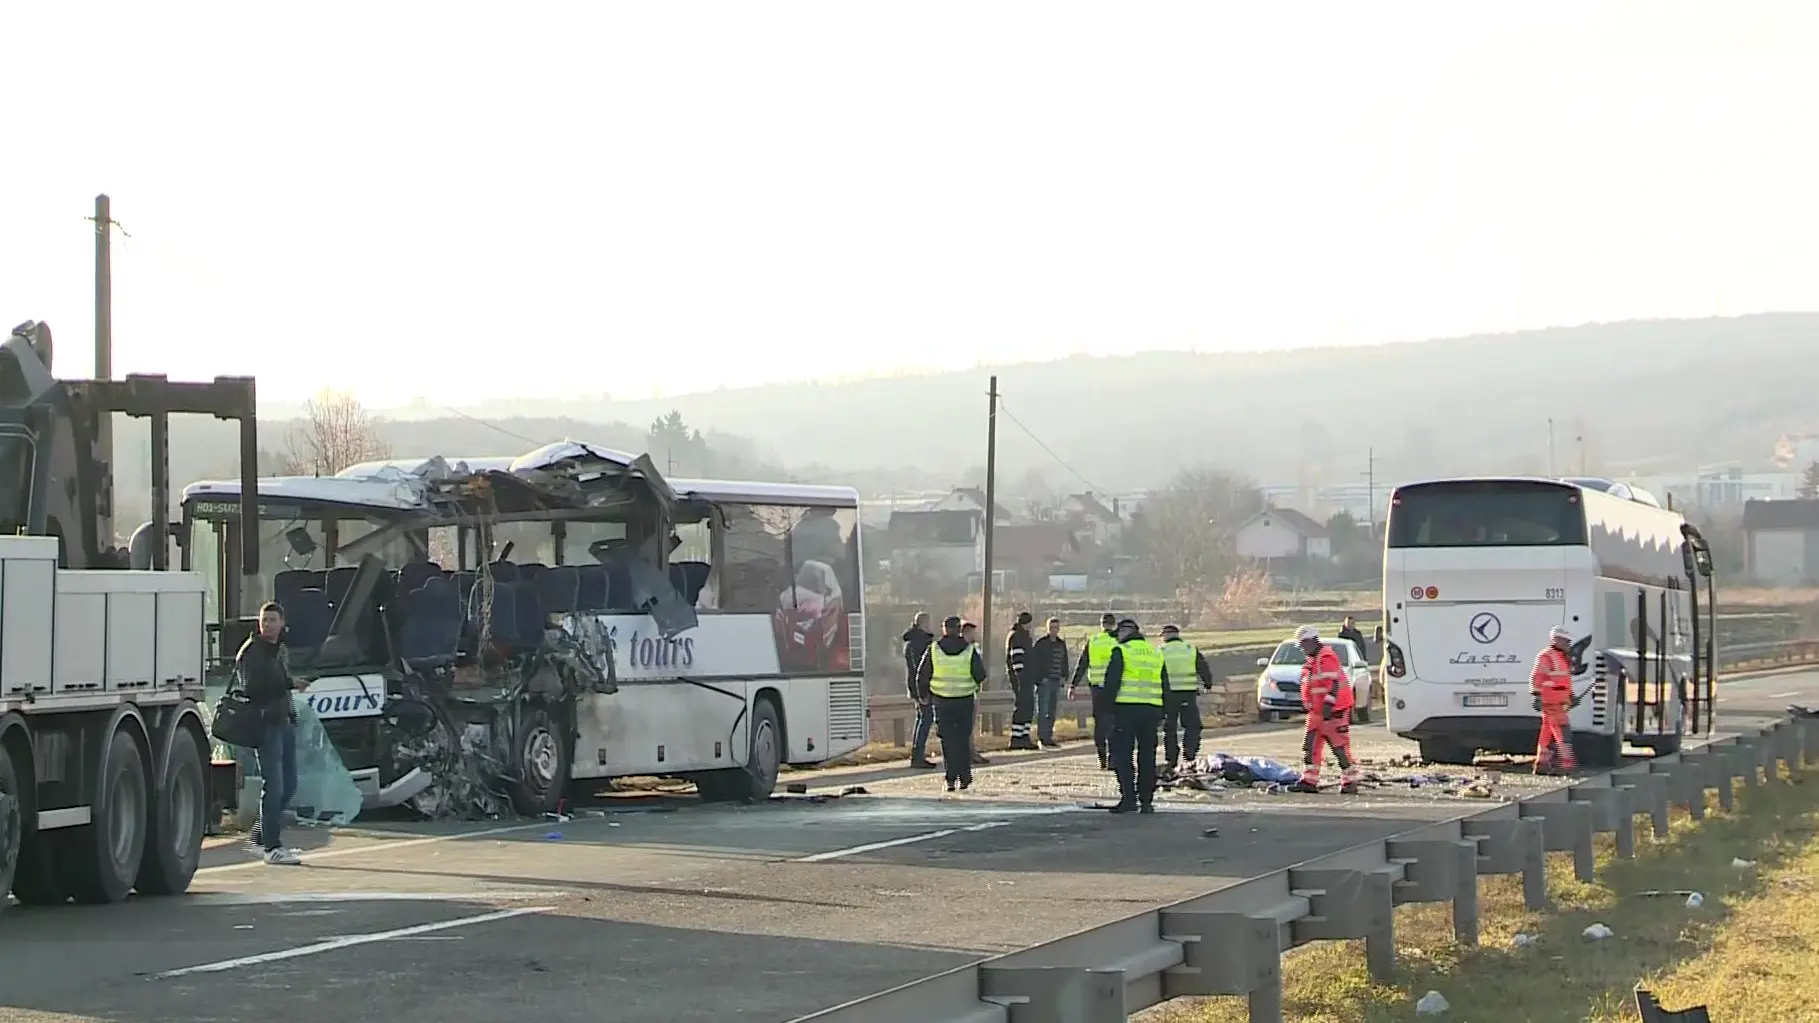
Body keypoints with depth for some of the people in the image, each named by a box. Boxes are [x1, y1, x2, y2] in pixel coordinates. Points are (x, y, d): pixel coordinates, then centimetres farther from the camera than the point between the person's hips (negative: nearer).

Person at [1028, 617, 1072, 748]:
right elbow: (1032, 663, -9)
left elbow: (1064, 662, 23)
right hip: (1044, 682, -7)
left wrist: (1064, 676, 8)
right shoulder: (1040, 644, -6)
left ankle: (1048, 738, 14)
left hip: (1056, 683, 7)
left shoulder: (1061, 644, 14)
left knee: (1052, 712, 9)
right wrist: (1039, 678, -15)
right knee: (1043, 711, -9)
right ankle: (1042, 738, -10)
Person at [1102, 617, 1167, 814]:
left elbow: (1111, 682, -8)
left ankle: (1128, 798, -8)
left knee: (1123, 755, 0)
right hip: (1151, 710, 5)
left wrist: (1107, 707, -2)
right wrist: (1161, 713, 21)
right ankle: (1146, 801, 7)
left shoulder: (1121, 652, -3)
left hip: (1126, 710, -5)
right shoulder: (1156, 654, 16)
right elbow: (1165, 687, 18)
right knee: (1147, 757, 9)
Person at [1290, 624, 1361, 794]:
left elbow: (1335, 683, -24)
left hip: (1334, 710, -10)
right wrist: (1310, 706, 27)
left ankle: (1350, 782, -1)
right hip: (1318, 712, 10)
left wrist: (1329, 704, -29)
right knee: (1311, 746, 5)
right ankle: (1309, 781, 6)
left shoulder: (1326, 658, -16)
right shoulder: (1312, 660, 18)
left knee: (1340, 746, -6)